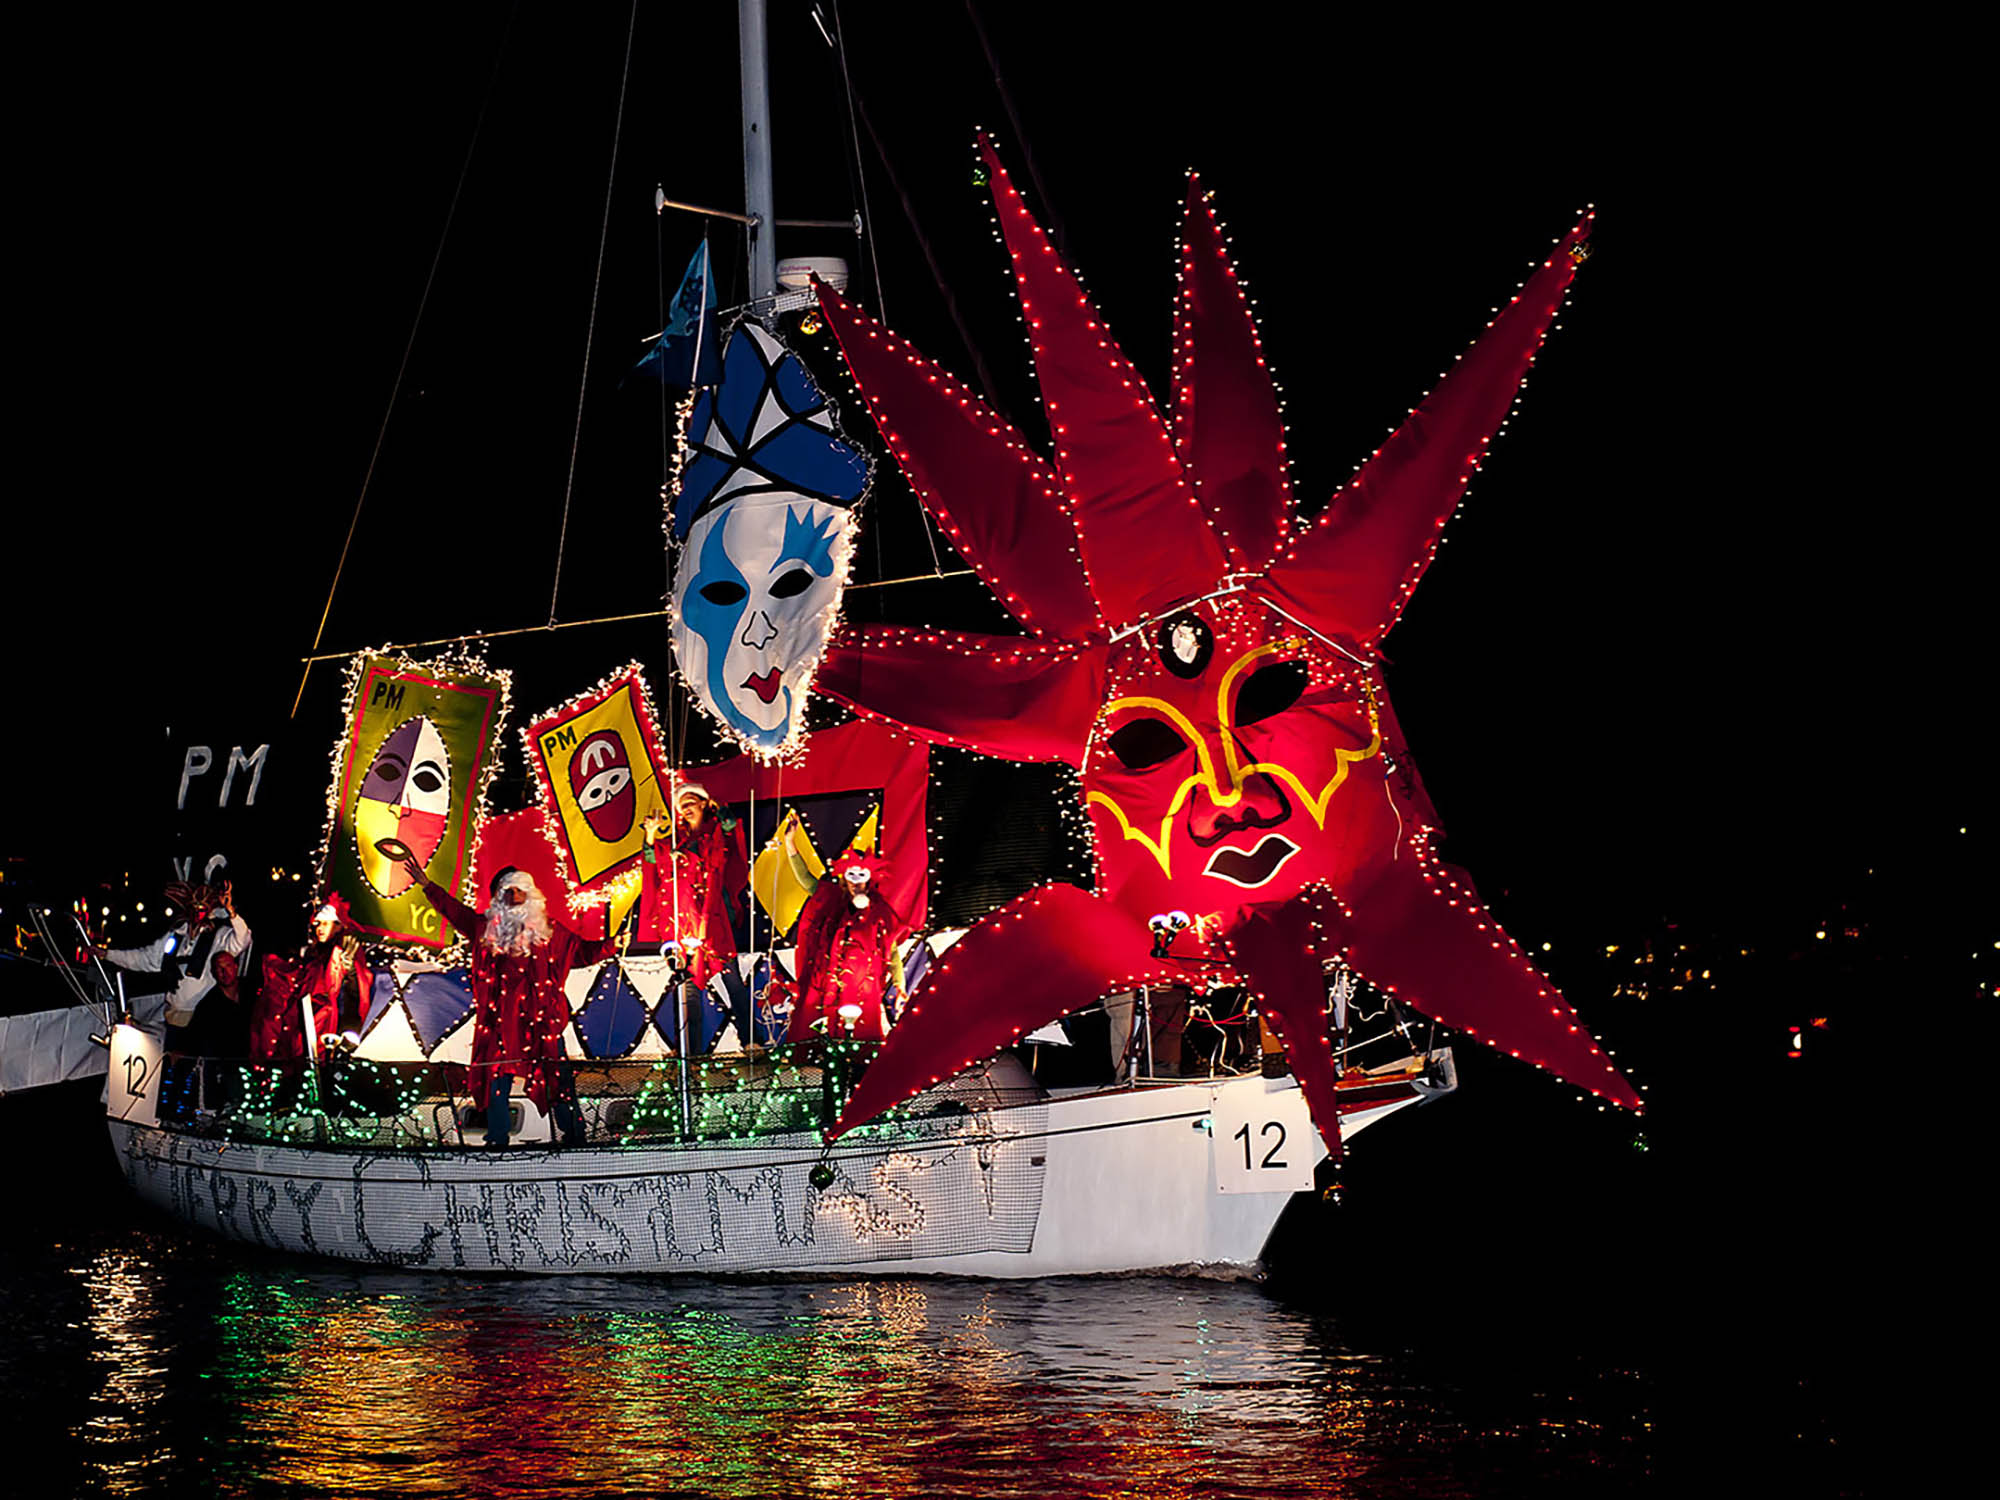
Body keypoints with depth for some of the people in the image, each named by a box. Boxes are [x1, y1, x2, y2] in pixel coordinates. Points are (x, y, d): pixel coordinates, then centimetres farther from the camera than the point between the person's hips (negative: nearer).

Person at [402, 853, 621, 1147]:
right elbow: (454, 910, 21)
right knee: (497, 1082, 3)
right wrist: (427, 885, 21)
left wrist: (611, 945, -3)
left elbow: (580, 951, 11)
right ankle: (496, 1142, 11)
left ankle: (573, 1137, 1)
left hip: (540, 1018, -2)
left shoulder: (547, 930, 8)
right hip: (501, 1019, 2)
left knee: (557, 1078, -4)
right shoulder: (487, 927, 12)